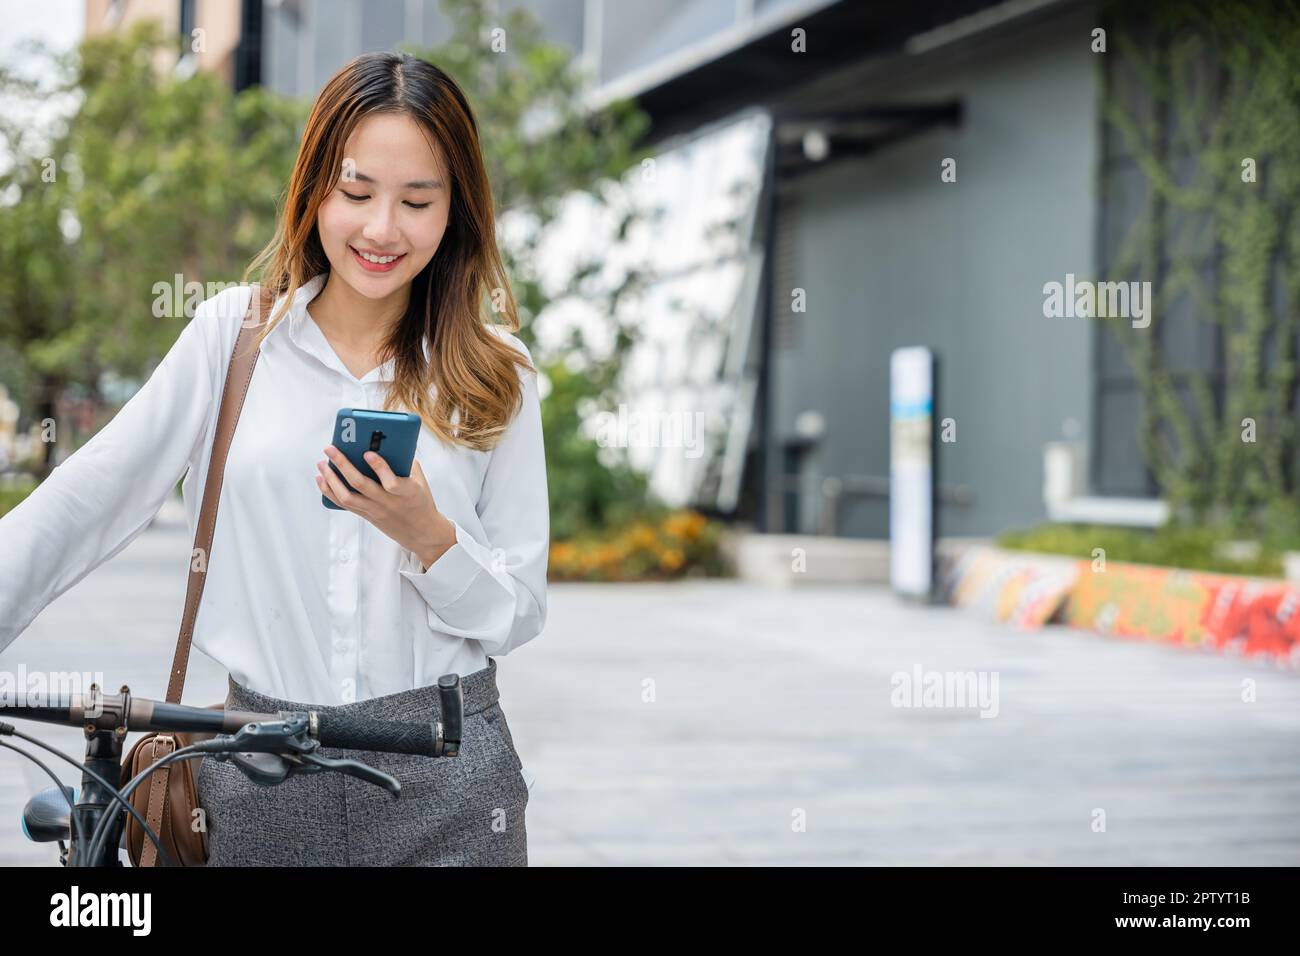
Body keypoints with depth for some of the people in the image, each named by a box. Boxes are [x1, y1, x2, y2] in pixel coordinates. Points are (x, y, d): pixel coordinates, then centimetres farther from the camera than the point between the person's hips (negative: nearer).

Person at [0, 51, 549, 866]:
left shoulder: (495, 375, 1)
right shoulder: (232, 334, 1)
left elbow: (519, 615, 1)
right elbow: (81, 507, -4)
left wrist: (427, 536, -17)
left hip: (445, 783, 0)